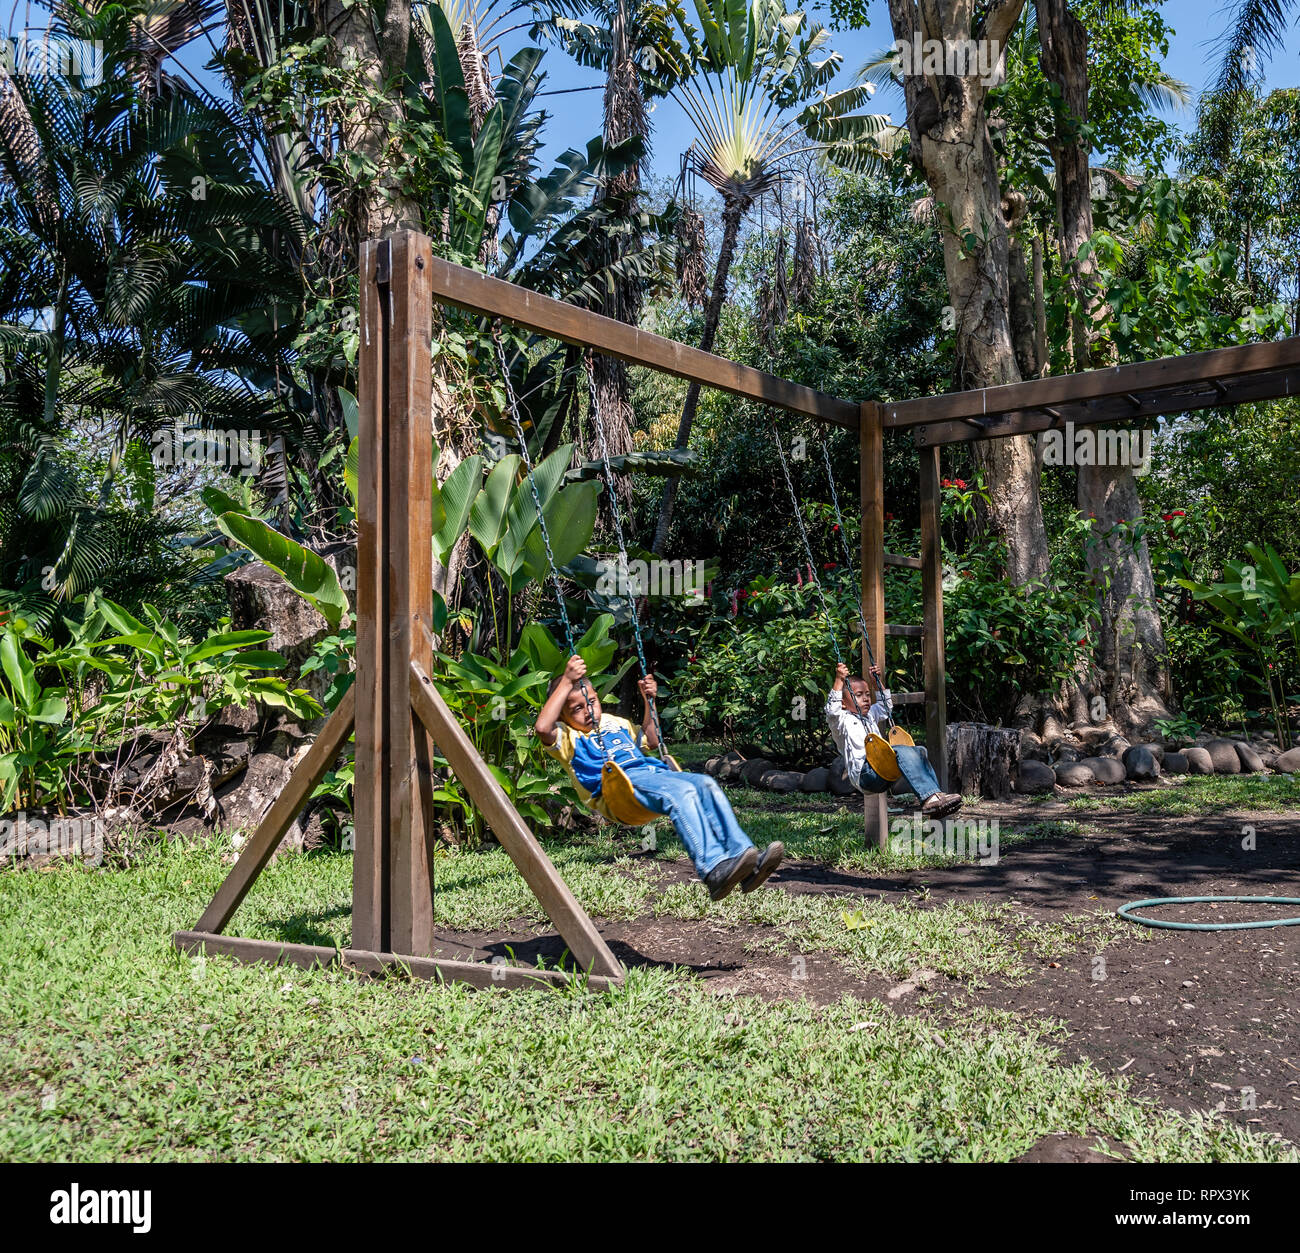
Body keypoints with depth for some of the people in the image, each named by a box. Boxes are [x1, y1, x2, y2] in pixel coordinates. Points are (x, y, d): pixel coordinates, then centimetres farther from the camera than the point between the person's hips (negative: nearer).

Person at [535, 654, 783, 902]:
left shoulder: (614, 722, 33)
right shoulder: (568, 737, 12)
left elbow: (651, 741, 44)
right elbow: (543, 728, -11)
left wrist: (649, 701, 34)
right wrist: (567, 682, -10)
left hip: (653, 770, 7)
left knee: (706, 784, -20)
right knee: (680, 792, -34)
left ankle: (745, 856, -31)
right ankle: (714, 871, -48)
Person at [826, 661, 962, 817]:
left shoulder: (870, 715, 32)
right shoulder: (842, 720, 5)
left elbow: (886, 705, 47)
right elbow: (832, 709, -16)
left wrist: (878, 681, 38)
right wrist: (839, 680, -18)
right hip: (864, 771, -9)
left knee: (918, 751, -10)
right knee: (903, 751, -30)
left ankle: (936, 796, -23)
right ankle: (928, 798, -43)